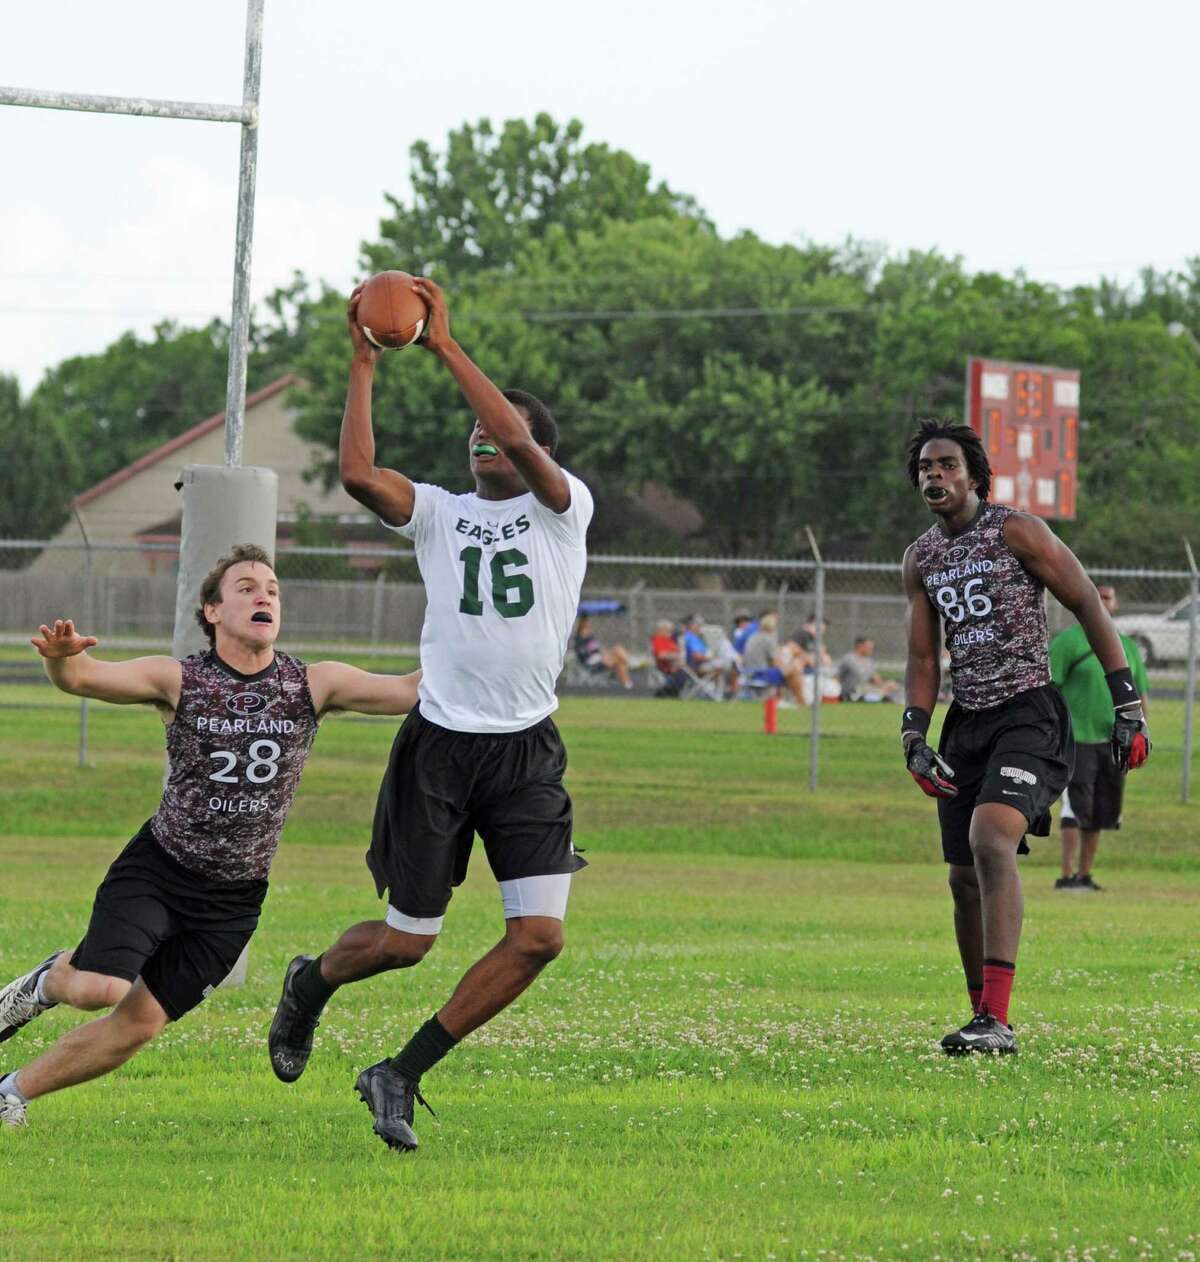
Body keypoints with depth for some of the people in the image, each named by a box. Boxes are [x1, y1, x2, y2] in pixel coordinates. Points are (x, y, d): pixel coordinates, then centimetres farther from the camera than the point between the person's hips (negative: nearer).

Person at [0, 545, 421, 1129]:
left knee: (139, 1023, 0)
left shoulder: (312, 684, -3)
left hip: (233, 900, 2)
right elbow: (83, 677, -23)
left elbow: (410, 691, -8)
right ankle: (51, 981, 13)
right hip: (157, 869, -2)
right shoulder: (179, 680, -10)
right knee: (99, 989, -24)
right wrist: (61, 657, -46)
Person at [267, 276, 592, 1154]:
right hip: (441, 744, 0)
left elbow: (518, 442, -18)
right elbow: (359, 474, -13)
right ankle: (311, 984, 40)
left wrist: (448, 347, -16)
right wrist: (365, 365, -12)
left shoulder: (565, 507, 2)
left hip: (528, 752, 0)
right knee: (407, 940, 5)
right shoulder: (440, 512, 6)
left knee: (539, 935, -13)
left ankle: (401, 1078, 2)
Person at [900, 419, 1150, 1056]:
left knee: (990, 840, -27)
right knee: (965, 878, 8)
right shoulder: (921, 558, 12)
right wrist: (915, 737, 2)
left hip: (1029, 712, -7)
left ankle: (996, 1021, -32)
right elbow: (922, 660, 17)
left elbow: (1089, 607, -4)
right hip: (967, 723, 7)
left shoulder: (1016, 531, -7)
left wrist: (1128, 706, -7)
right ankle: (983, 1019, 25)